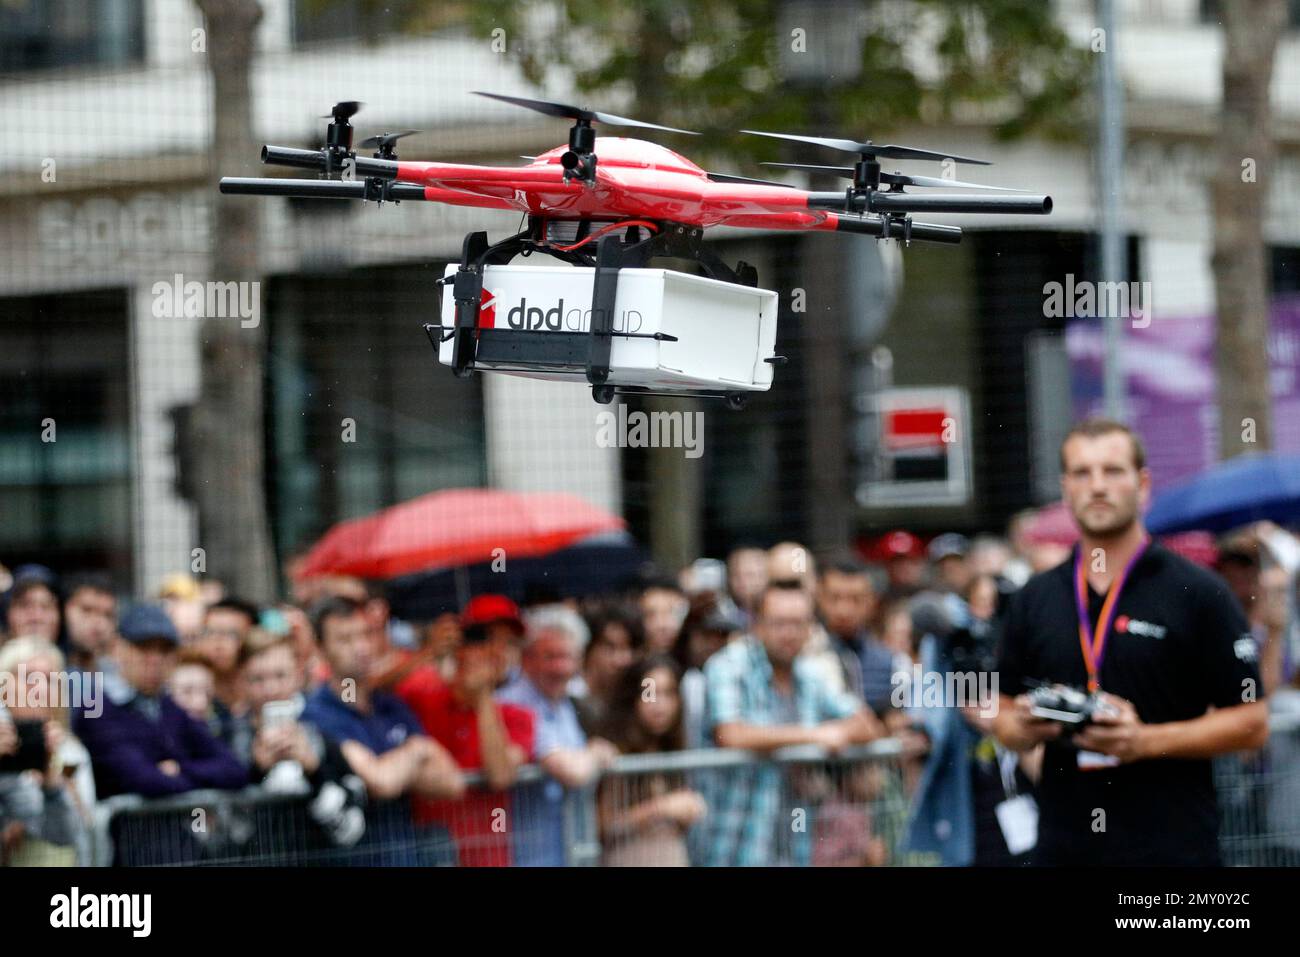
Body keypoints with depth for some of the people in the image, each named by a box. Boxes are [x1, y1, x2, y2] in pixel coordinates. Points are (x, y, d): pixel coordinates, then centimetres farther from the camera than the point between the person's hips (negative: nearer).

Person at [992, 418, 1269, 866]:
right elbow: (1003, 712, 20)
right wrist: (1024, 728, -5)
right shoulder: (1034, 599, 13)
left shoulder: (1200, 594, -1)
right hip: (1063, 845, 4)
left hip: (1174, 848, -4)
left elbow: (1251, 723, -3)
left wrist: (1146, 740, -15)